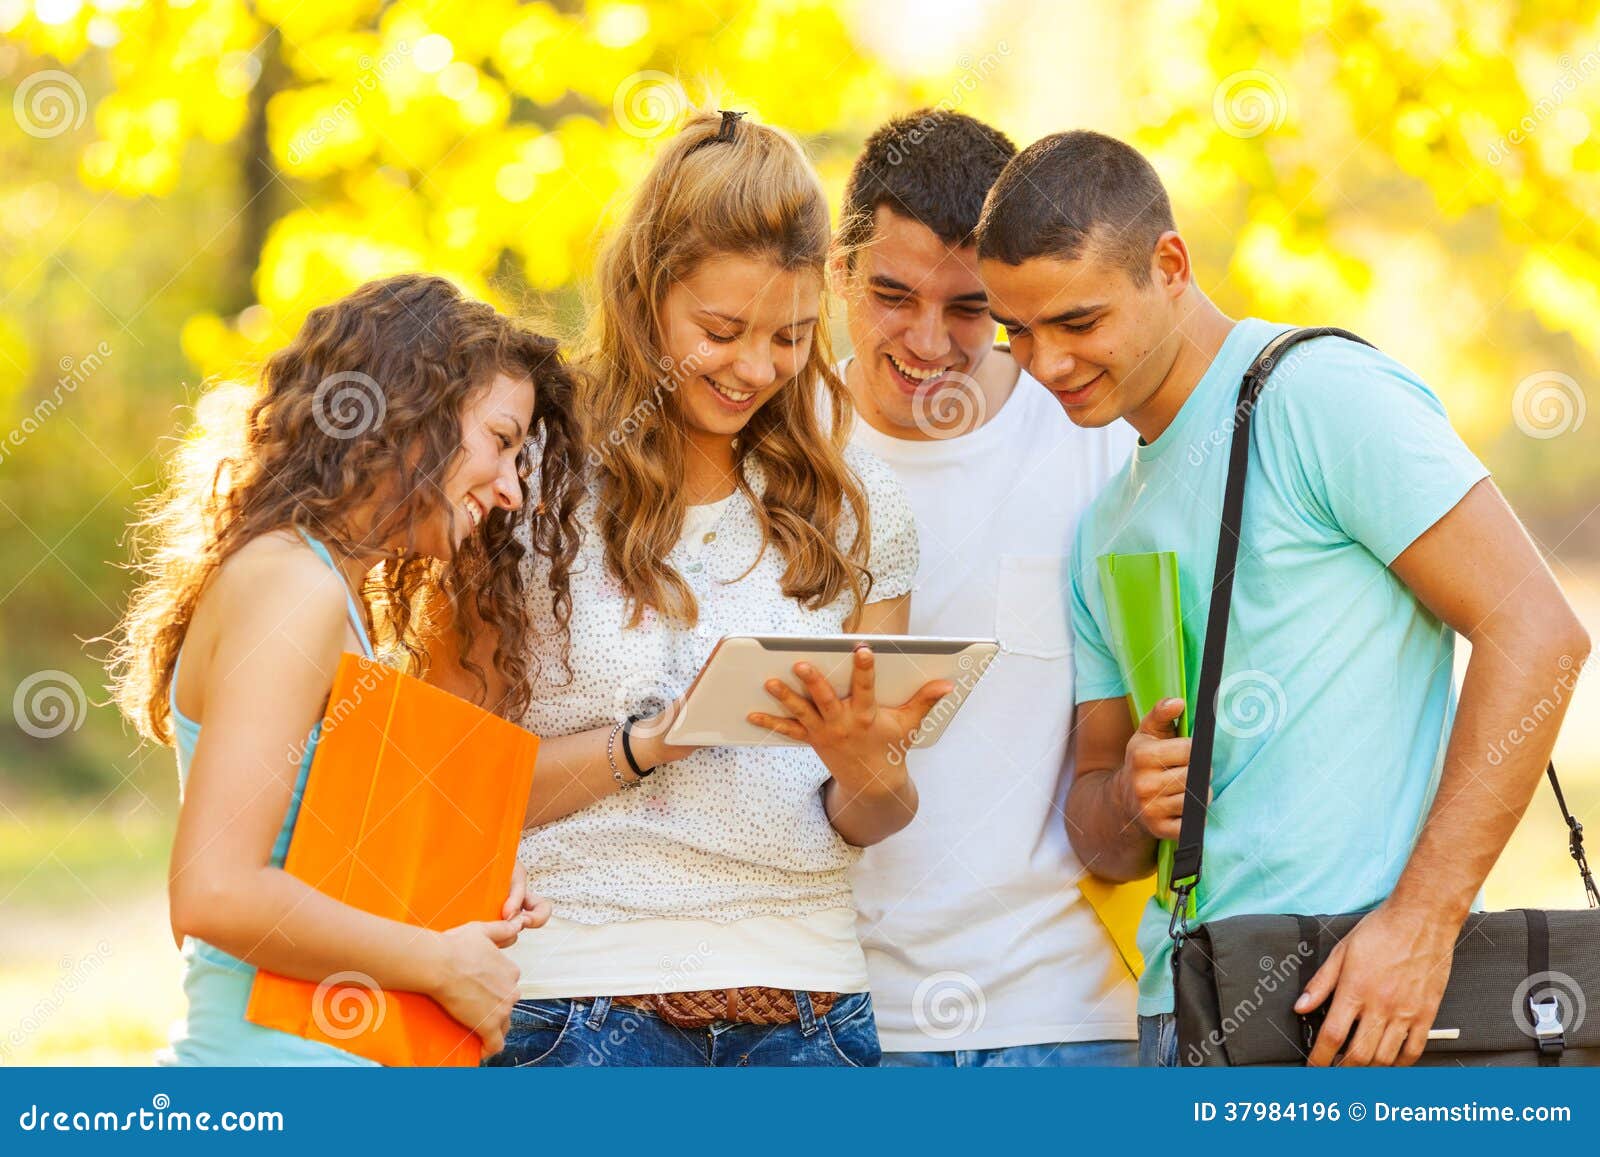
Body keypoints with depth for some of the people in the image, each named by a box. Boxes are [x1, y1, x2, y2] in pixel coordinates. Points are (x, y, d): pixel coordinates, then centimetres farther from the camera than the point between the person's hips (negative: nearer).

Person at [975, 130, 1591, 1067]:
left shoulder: (1318, 394, -4)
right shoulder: (1108, 530, 20)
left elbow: (1537, 633, -12)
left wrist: (1421, 922, -17)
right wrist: (1130, 803, -1)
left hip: (1354, 995, -7)